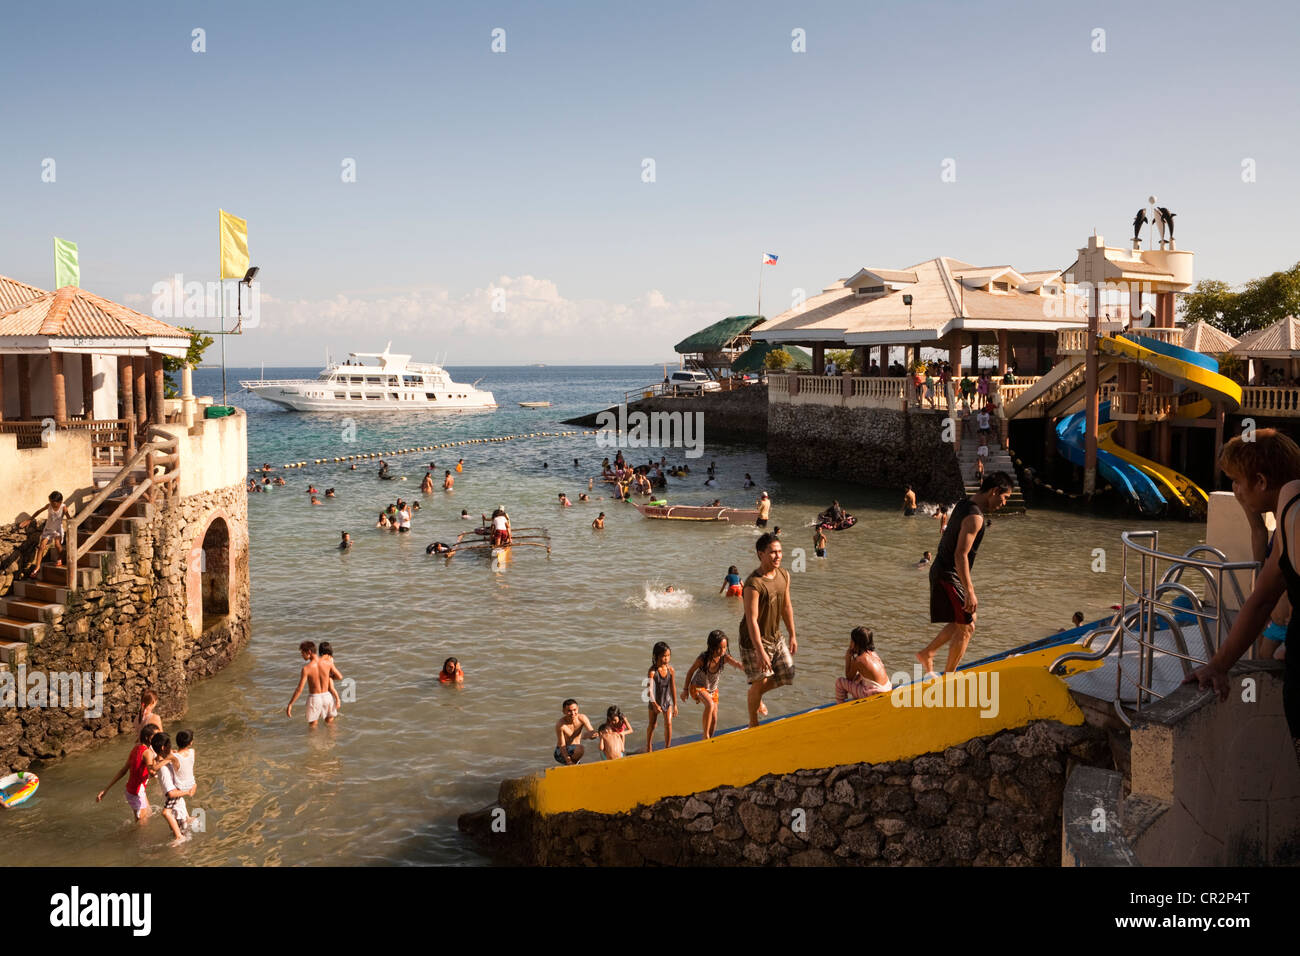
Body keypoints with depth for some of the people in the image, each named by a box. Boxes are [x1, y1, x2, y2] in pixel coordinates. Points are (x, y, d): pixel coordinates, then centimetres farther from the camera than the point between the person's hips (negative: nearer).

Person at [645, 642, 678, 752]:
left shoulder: (671, 670, -11)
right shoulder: (652, 671, -22)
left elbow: (673, 688, -2)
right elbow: (649, 689, -25)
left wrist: (675, 705, 4)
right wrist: (654, 704, -33)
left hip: (667, 700, 2)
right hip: (655, 701, -2)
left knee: (668, 723, -5)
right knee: (652, 725, 11)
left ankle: (667, 747, 11)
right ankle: (648, 748, 30)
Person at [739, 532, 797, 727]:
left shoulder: (784, 575, -1)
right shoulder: (754, 584, -26)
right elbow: (752, 620, -26)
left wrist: (793, 636, 12)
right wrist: (760, 652, -27)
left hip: (775, 636, 7)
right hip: (754, 639, -7)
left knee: (787, 675, 10)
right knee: (761, 680, 1)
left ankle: (757, 695, 36)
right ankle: (753, 723, 22)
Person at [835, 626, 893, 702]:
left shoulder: (858, 660, -15)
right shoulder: (873, 654, 7)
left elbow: (849, 678, 1)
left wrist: (848, 658, 3)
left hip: (874, 695, -8)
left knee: (839, 681, 1)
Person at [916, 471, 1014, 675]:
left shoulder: (966, 504, 9)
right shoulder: (974, 517, -23)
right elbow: (960, 555, -28)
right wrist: (970, 591, -28)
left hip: (942, 572, 10)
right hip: (949, 576, -10)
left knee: (968, 619, 20)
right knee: (966, 628, -1)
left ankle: (927, 653, 25)